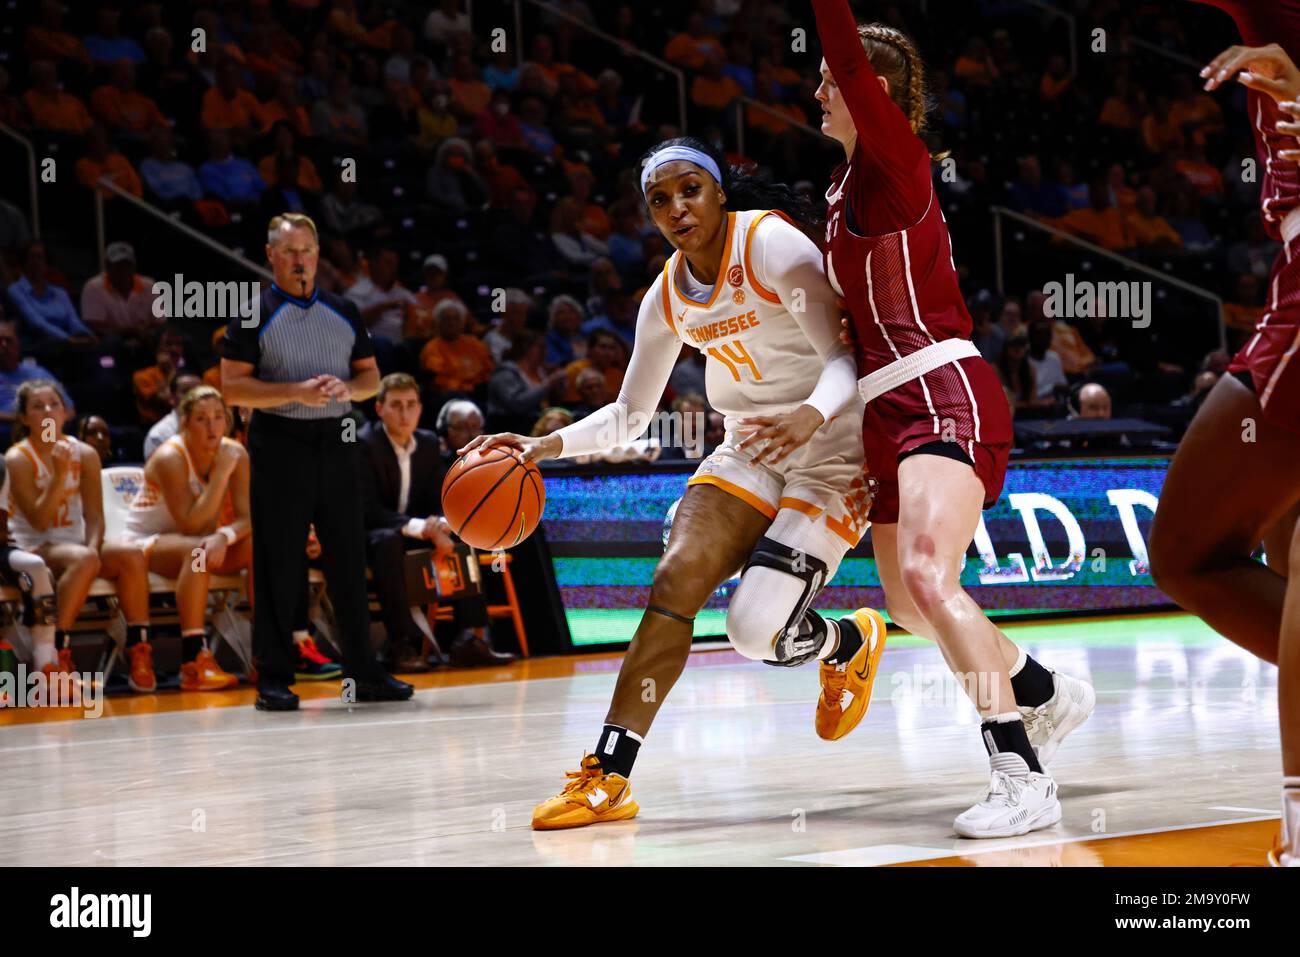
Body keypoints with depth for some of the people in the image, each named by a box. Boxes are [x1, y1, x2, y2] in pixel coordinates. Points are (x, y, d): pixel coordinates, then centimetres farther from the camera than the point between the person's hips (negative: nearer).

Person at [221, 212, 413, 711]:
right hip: (279, 443, -4)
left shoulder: (342, 312, 12)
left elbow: (371, 375, 15)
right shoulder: (254, 315, -2)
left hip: (336, 441, 4)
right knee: (279, 564, -2)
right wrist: (296, 392, -18)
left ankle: (364, 673, 14)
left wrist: (346, 387, -7)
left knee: (348, 559, 7)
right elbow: (233, 389, -8)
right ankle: (273, 679, 4)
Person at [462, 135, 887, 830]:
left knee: (755, 630, -18)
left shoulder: (770, 243, -17)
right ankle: (608, 778, -14)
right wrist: (544, 446, -2)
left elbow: (845, 357, -24)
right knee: (675, 578, -16)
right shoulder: (667, 296, 5)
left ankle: (852, 643, 19)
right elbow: (629, 415, 14)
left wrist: (809, 417, -44)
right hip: (751, 450, 6)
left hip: (832, 452, -6)